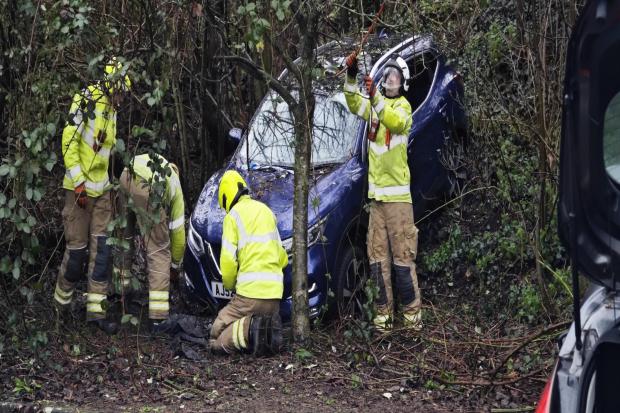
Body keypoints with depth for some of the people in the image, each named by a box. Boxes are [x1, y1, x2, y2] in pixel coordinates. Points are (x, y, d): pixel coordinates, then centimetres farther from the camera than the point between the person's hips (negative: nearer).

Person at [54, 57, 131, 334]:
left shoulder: (111, 109, 14)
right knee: (77, 247, -4)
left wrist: (110, 185, 21)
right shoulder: (87, 101, -11)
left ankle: (96, 309, 3)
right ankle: (61, 301, 16)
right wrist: (78, 182, -18)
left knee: (101, 247, 1)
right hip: (80, 188, -7)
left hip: (101, 189, 7)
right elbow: (69, 140, -16)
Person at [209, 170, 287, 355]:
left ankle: (250, 329, -23)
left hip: (250, 293, -6)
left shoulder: (233, 216, -1)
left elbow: (228, 260, -8)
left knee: (216, 339, 3)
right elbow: (282, 258, 23)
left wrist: (229, 284, 10)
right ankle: (268, 329, -7)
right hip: (274, 292, 6)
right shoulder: (267, 211, 19)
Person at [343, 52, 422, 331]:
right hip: (376, 194, 6)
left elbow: (395, 122, -23)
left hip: (398, 195, -6)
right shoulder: (375, 105, 15)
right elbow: (354, 104, 0)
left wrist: (375, 96, -34)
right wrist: (351, 76, -14)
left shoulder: (403, 105, -3)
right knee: (377, 257, 6)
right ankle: (383, 313, 10)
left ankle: (413, 313, 0)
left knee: (403, 255, -6)